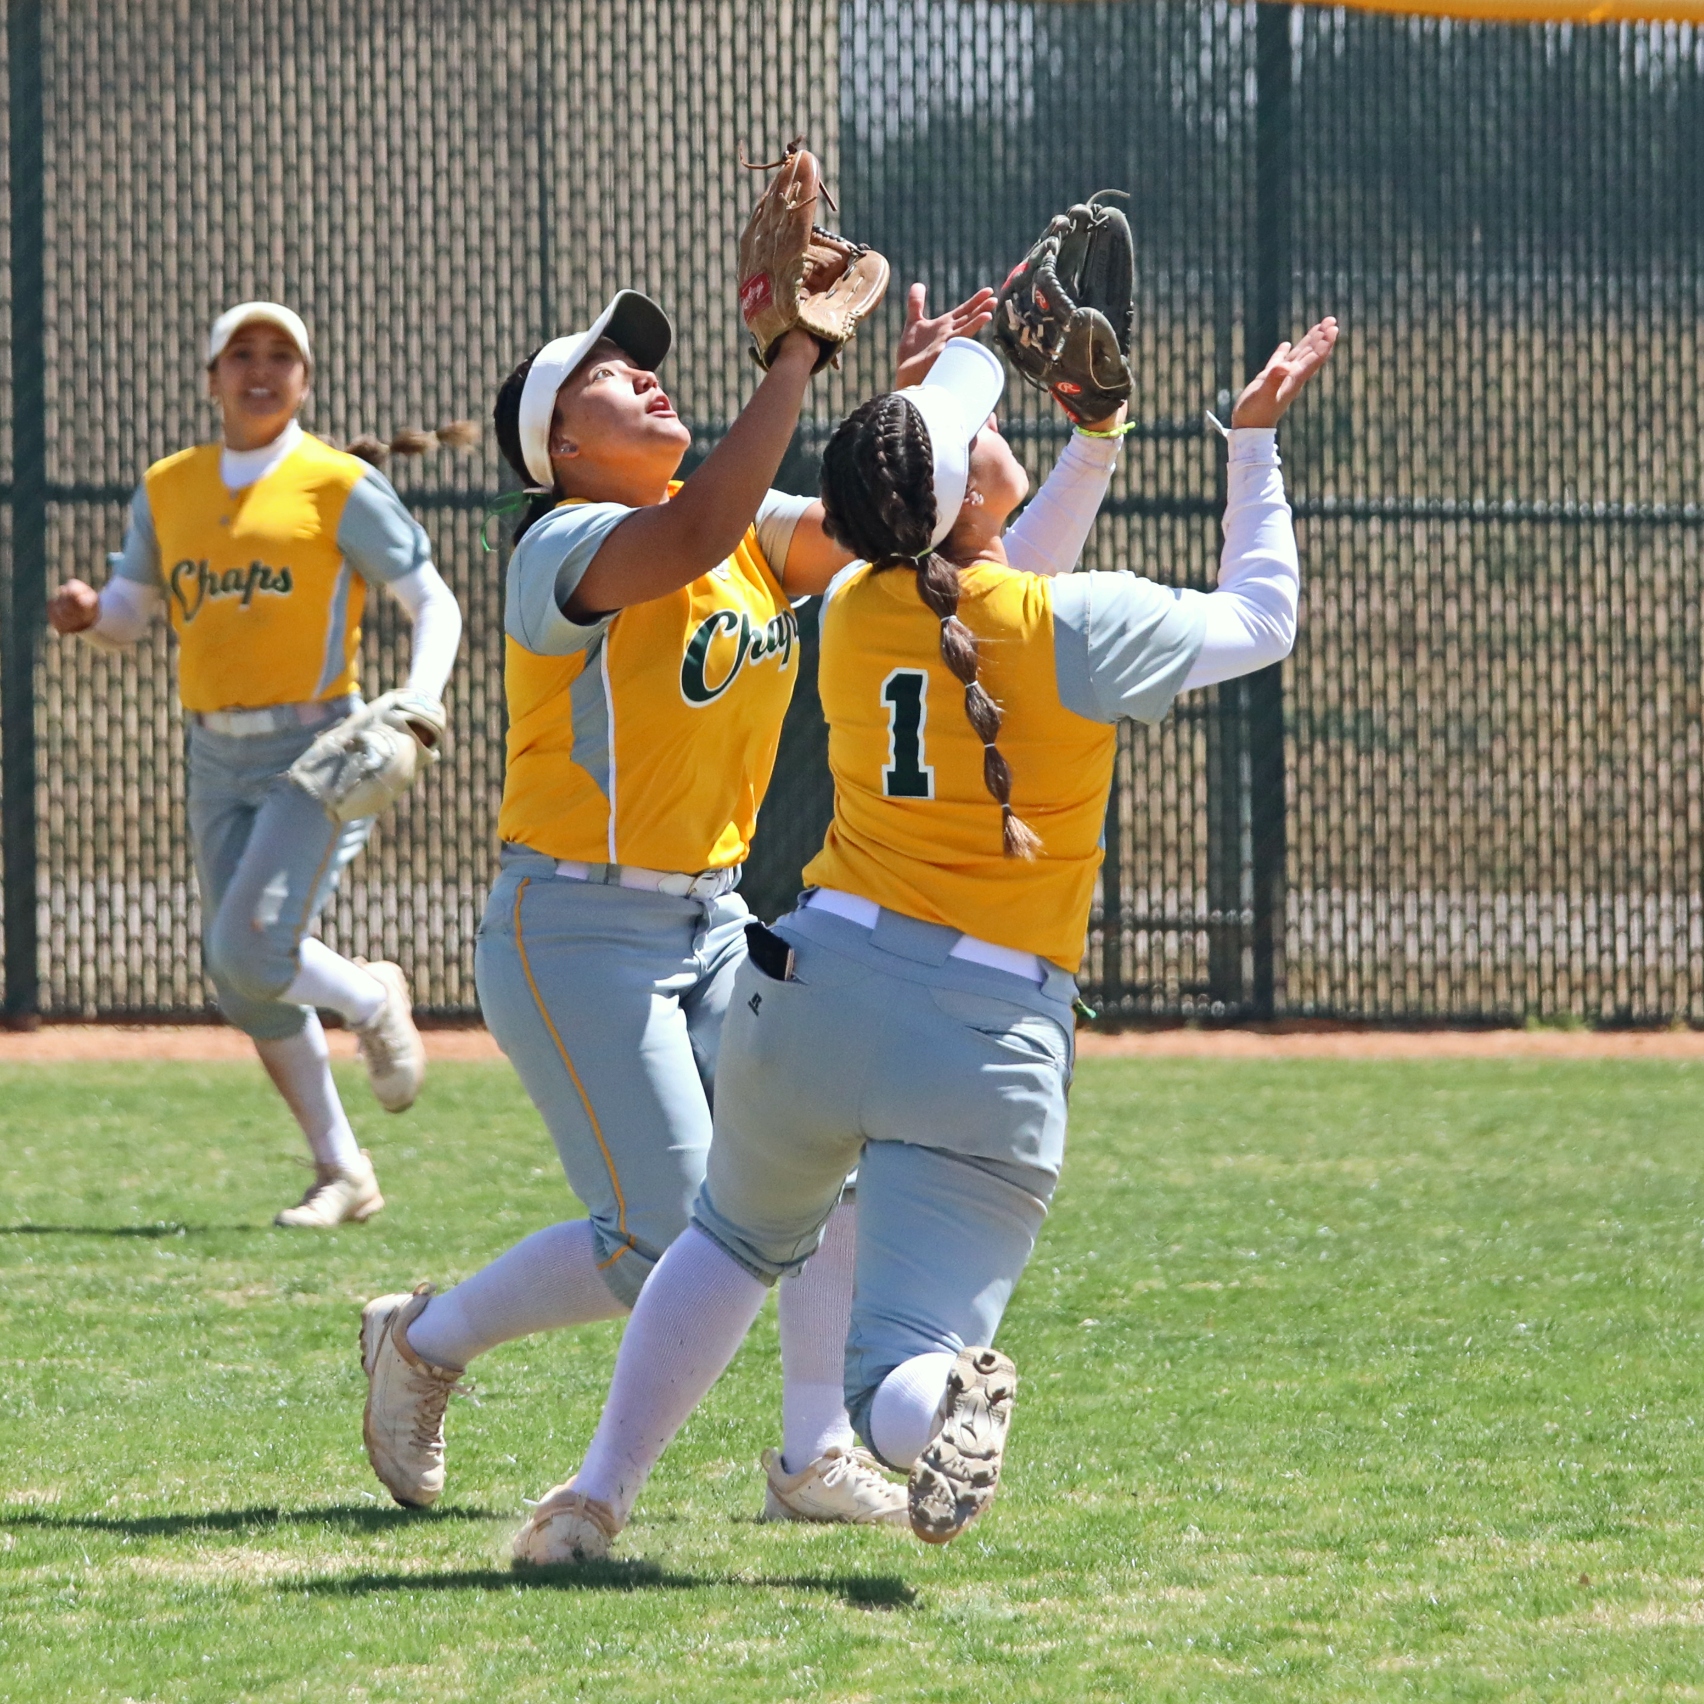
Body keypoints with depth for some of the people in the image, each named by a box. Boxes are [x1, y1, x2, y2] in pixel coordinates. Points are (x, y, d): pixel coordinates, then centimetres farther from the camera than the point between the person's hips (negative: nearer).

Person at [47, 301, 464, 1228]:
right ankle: (342, 1175, 19)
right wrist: (86, 612, -9)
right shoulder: (167, 489, 10)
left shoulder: (342, 488, -5)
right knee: (245, 986, 6)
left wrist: (416, 711, -20)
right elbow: (126, 615, 15)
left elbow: (434, 604, -4)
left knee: (251, 951, -20)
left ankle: (373, 999, 12)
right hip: (216, 760, 6)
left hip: (316, 750, -6)